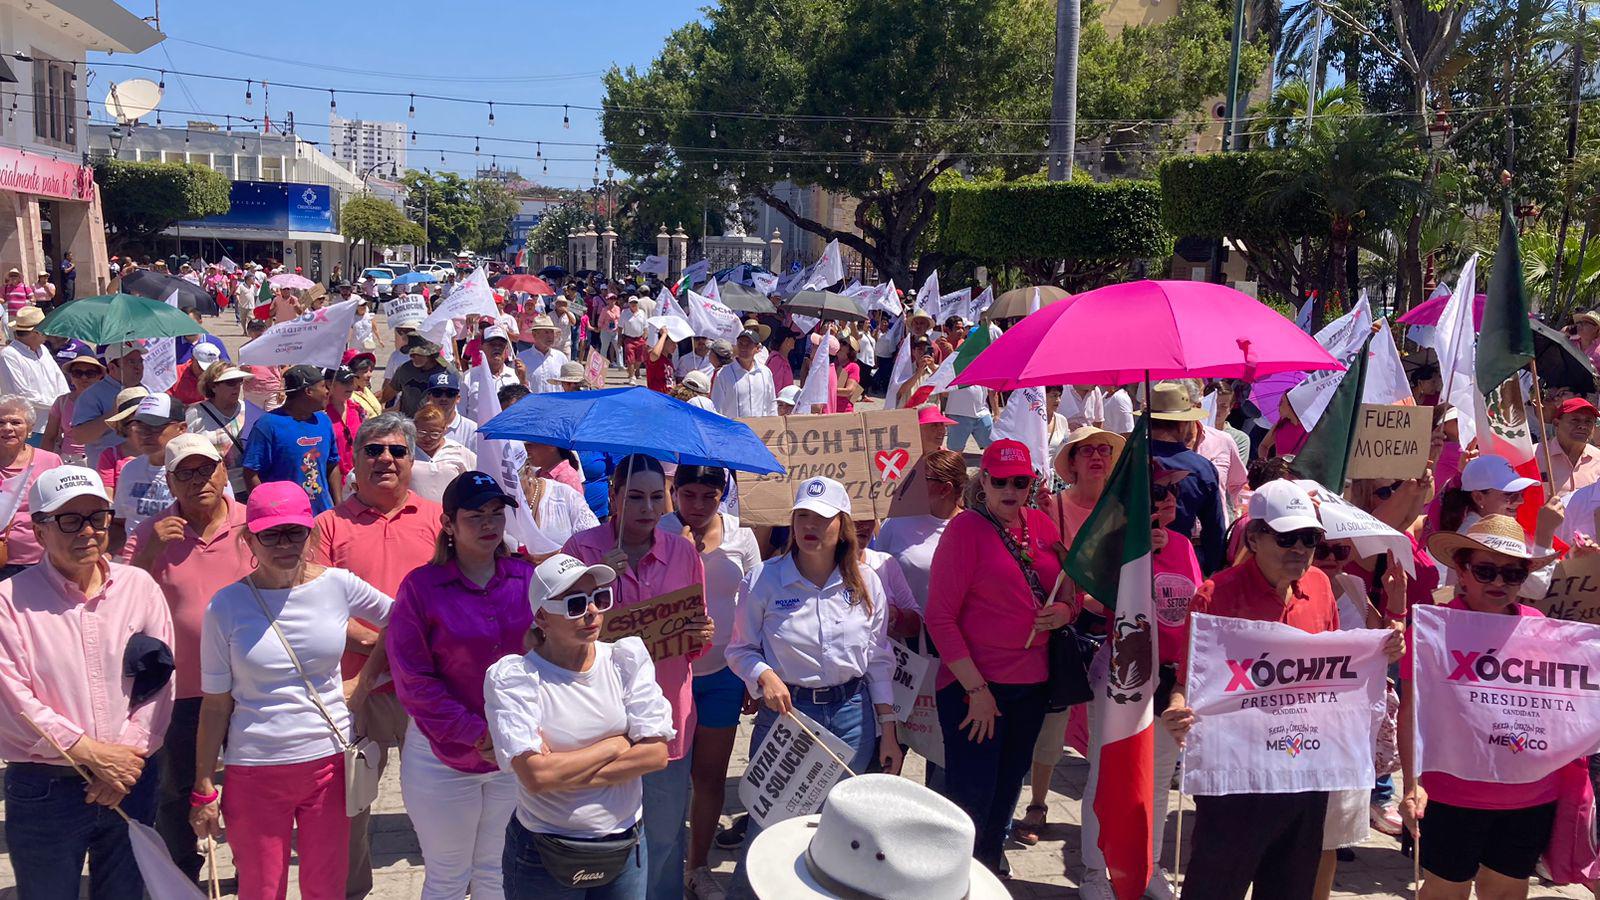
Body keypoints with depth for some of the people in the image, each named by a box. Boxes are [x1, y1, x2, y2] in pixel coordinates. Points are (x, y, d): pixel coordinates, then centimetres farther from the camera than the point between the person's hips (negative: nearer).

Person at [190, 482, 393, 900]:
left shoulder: (337, 585, -3)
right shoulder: (227, 606, -6)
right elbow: (215, 704, -1)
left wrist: (364, 681, 5)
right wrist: (204, 788, 1)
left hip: (329, 761, 2)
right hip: (255, 771, -1)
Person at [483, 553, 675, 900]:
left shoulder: (628, 656, -4)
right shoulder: (512, 677, -14)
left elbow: (657, 753, -11)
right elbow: (535, 776, -24)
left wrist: (563, 773, -17)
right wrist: (616, 745, -14)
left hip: (627, 846, 3)